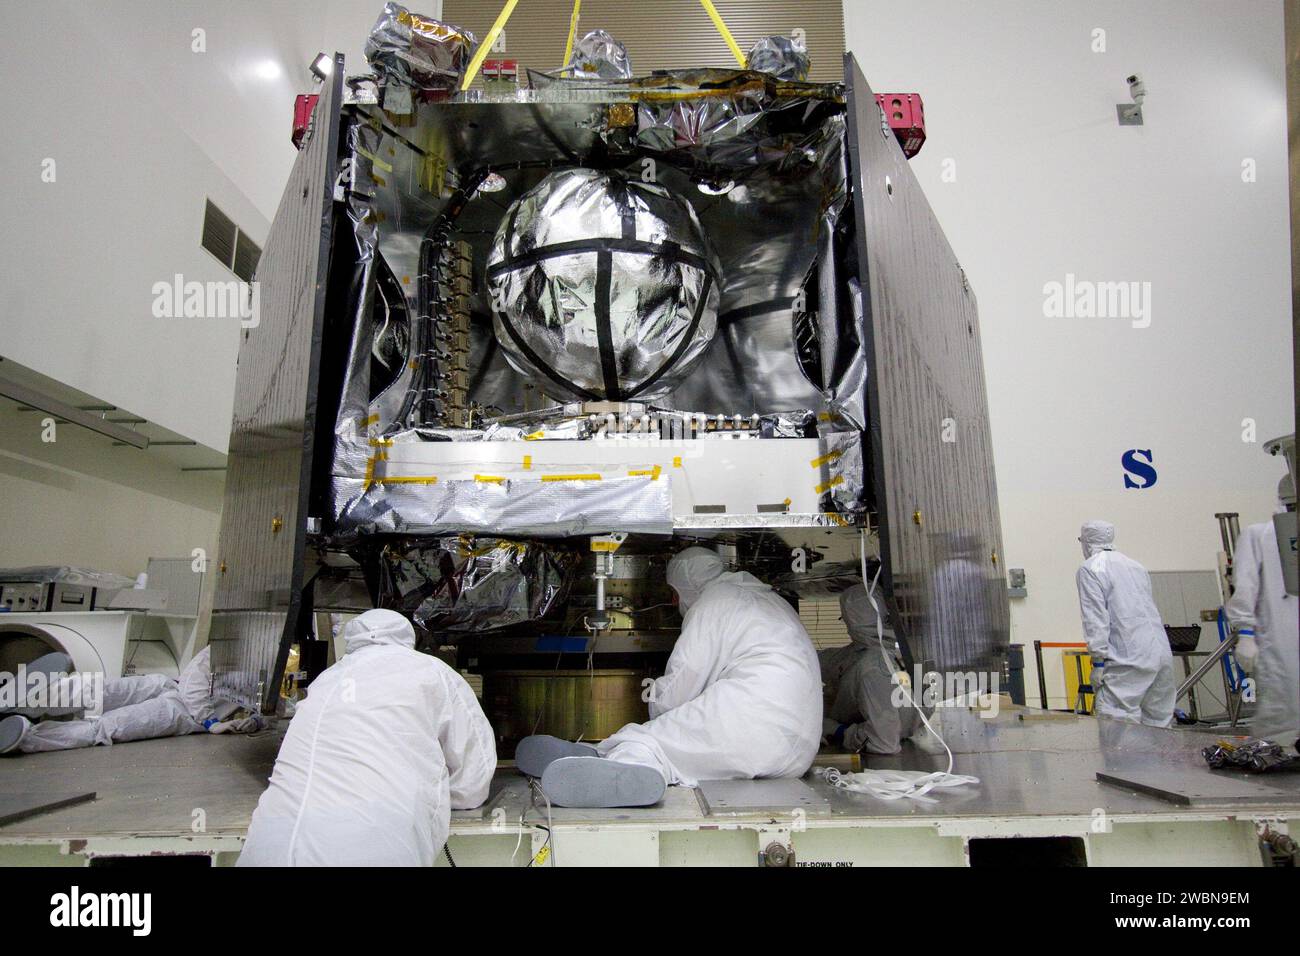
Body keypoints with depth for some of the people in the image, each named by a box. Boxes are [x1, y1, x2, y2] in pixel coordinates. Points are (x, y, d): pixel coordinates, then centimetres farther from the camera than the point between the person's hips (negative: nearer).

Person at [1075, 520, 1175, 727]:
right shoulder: (1136, 565, 21)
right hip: (1163, 653, 8)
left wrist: (1098, 661, -9)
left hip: (1129, 658, -8)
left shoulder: (1090, 569, -1)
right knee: (1158, 724, 12)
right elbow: (1151, 608, 22)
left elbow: (1096, 619, -10)